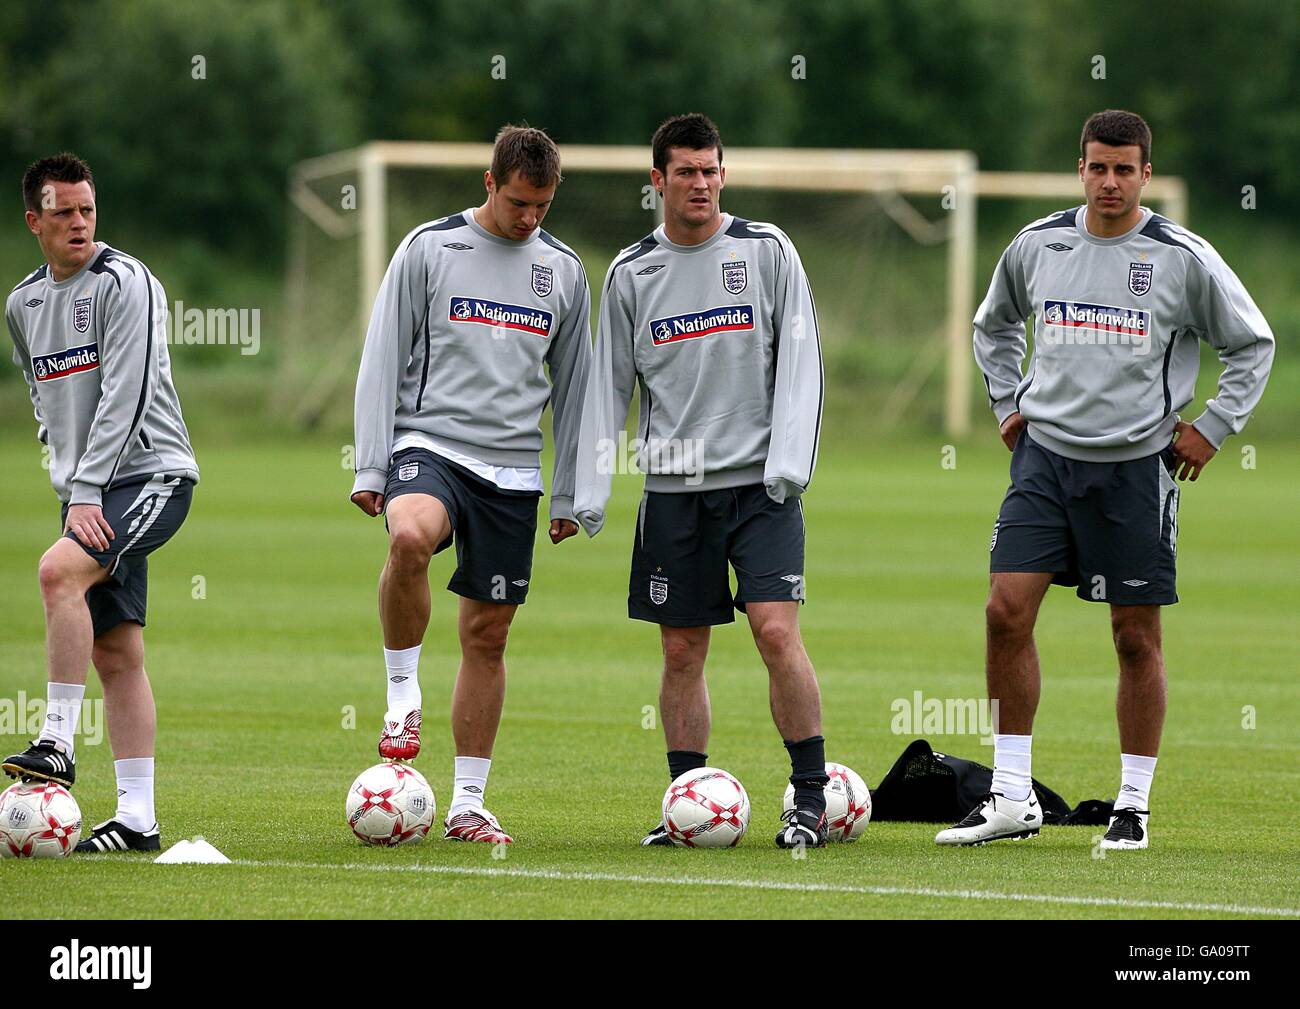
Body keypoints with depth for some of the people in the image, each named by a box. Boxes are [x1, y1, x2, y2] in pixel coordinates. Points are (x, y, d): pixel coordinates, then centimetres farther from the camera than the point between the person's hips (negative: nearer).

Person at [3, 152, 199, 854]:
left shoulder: (125, 283, -10)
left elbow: (127, 396, -17)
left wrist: (85, 493, -19)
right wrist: (65, 469, 16)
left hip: (151, 474, -7)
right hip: (87, 490, 7)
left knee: (60, 568, -29)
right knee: (115, 652, 3)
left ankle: (57, 745, -27)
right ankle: (137, 818, 2)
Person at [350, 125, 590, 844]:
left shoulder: (563, 269, 11)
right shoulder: (429, 249, 1)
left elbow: (573, 387, 18)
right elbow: (382, 361, 1)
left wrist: (568, 495, 14)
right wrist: (368, 468, -5)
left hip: (512, 471, 4)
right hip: (430, 443, -4)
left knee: (488, 633, 3)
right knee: (411, 536, -36)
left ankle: (468, 804, 9)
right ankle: (403, 696, -16)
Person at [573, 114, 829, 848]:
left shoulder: (766, 251, 1)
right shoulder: (631, 273, 7)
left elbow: (799, 362, 0)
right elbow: (609, 383, 10)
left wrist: (789, 463, -11)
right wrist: (592, 492, 2)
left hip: (760, 484, -3)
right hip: (674, 490, 3)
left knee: (777, 631, -14)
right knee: (682, 651, 4)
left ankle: (813, 800, -6)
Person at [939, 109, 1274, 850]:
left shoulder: (1184, 259, -5)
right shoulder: (1036, 247, 4)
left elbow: (1253, 344, 6)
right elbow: (994, 325, 24)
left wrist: (1213, 428, 1)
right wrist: (1008, 402, 16)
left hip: (1137, 464, -2)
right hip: (1046, 454, 3)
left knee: (1137, 636, 1)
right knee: (1008, 610, -8)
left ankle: (1134, 806, 11)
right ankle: (1012, 798, -1)